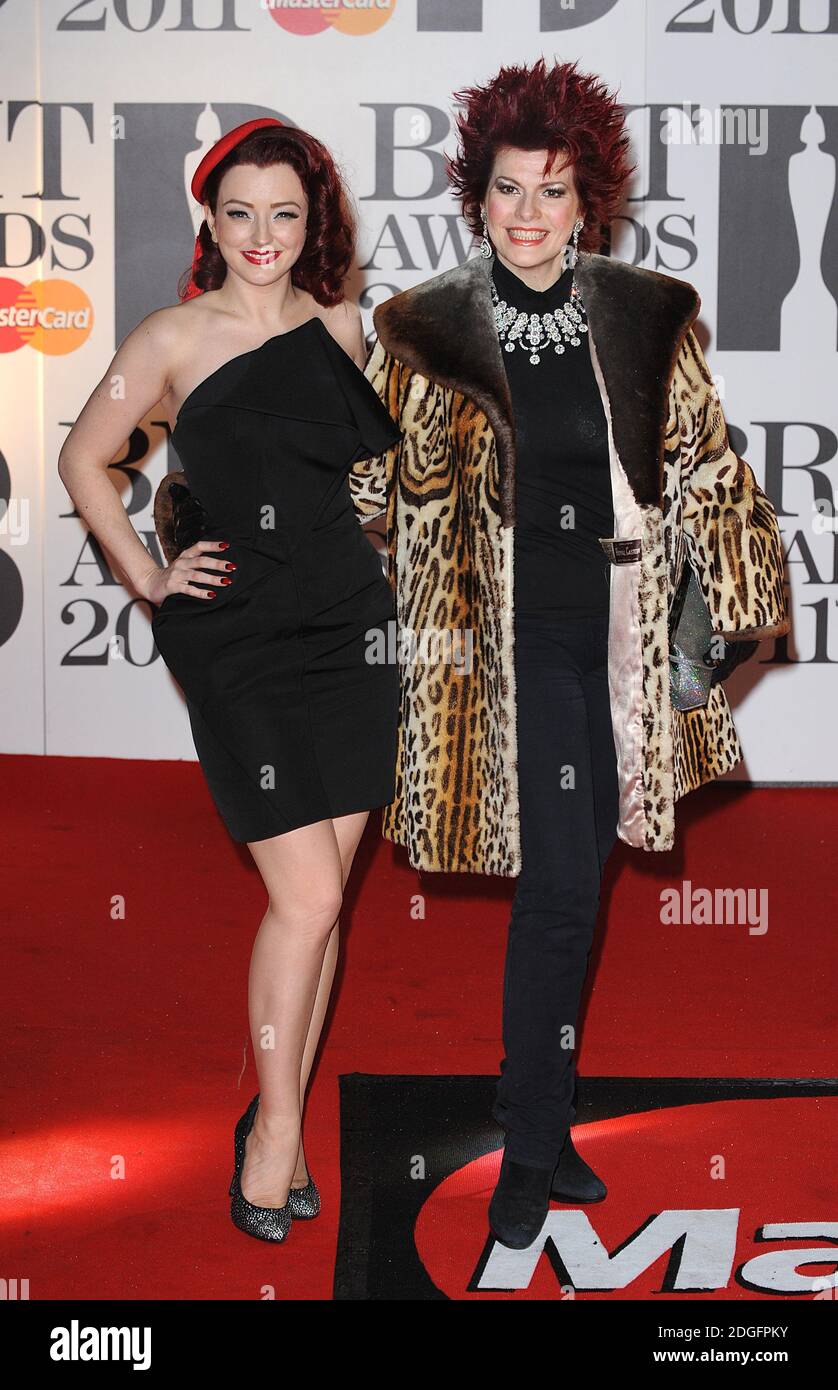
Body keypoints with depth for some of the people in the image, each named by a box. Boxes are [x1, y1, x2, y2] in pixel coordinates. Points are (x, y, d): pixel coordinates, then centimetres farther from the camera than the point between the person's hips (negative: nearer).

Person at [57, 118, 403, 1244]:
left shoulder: (341, 327, 9)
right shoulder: (173, 338, -3)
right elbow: (83, 458, 7)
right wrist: (146, 575, 2)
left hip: (350, 628, 5)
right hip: (236, 637, -4)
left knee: (325, 894, 7)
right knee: (307, 897, -10)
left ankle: (280, 1121, 20)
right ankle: (276, 1126, 8)